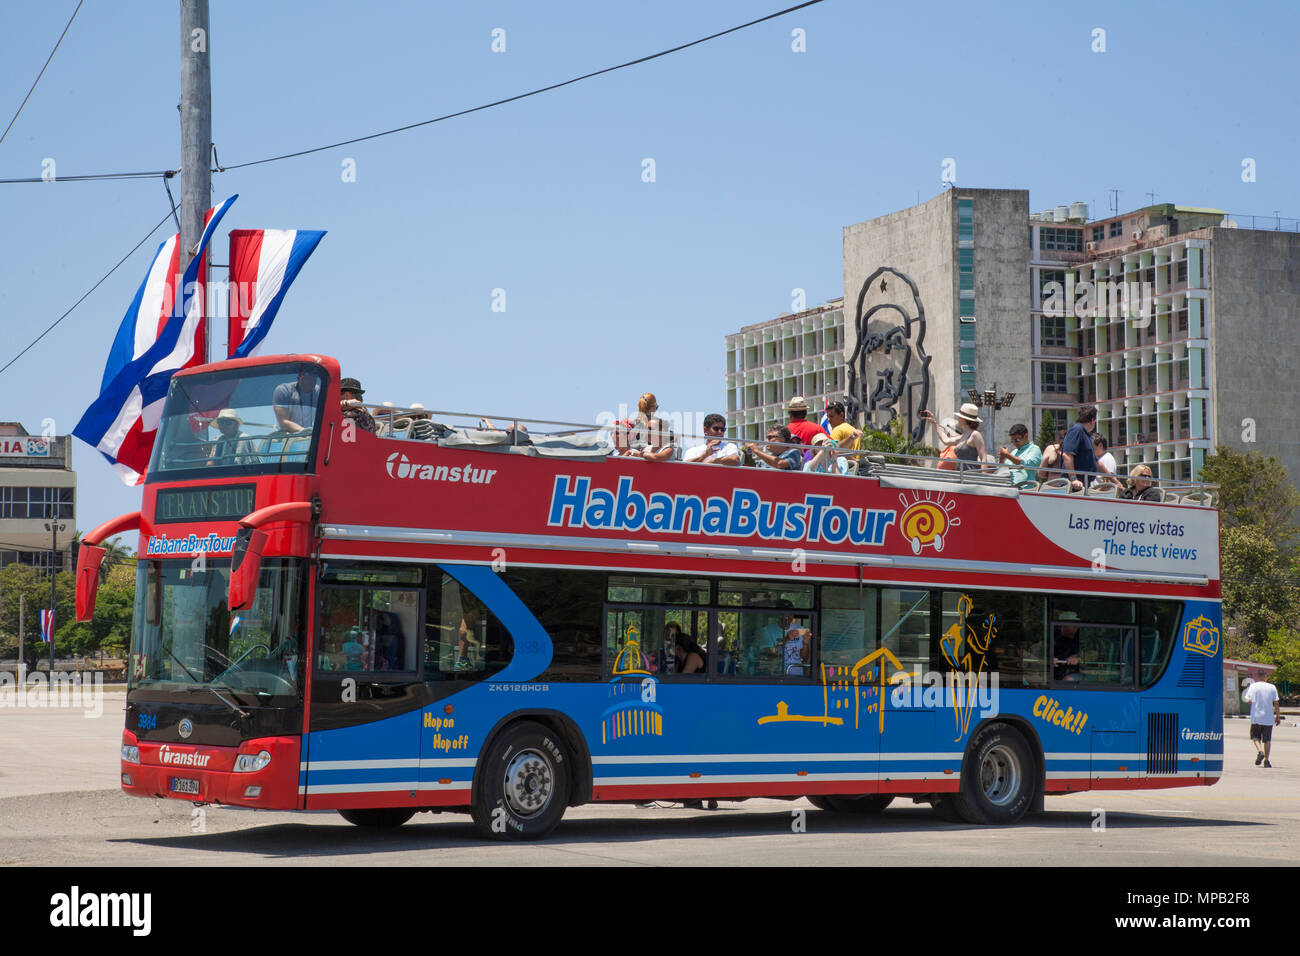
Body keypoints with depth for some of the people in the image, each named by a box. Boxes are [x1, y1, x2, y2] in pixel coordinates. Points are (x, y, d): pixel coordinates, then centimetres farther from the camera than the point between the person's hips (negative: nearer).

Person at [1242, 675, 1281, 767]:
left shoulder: (1253, 686, -4)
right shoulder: (1272, 687, 0)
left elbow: (1248, 701, -8)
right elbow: (1276, 703, -1)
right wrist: (1278, 716, 6)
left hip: (1256, 717, -1)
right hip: (1268, 718, 1)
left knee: (1255, 736, 12)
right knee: (1267, 739, 7)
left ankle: (1260, 751, -13)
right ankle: (1266, 760, 6)